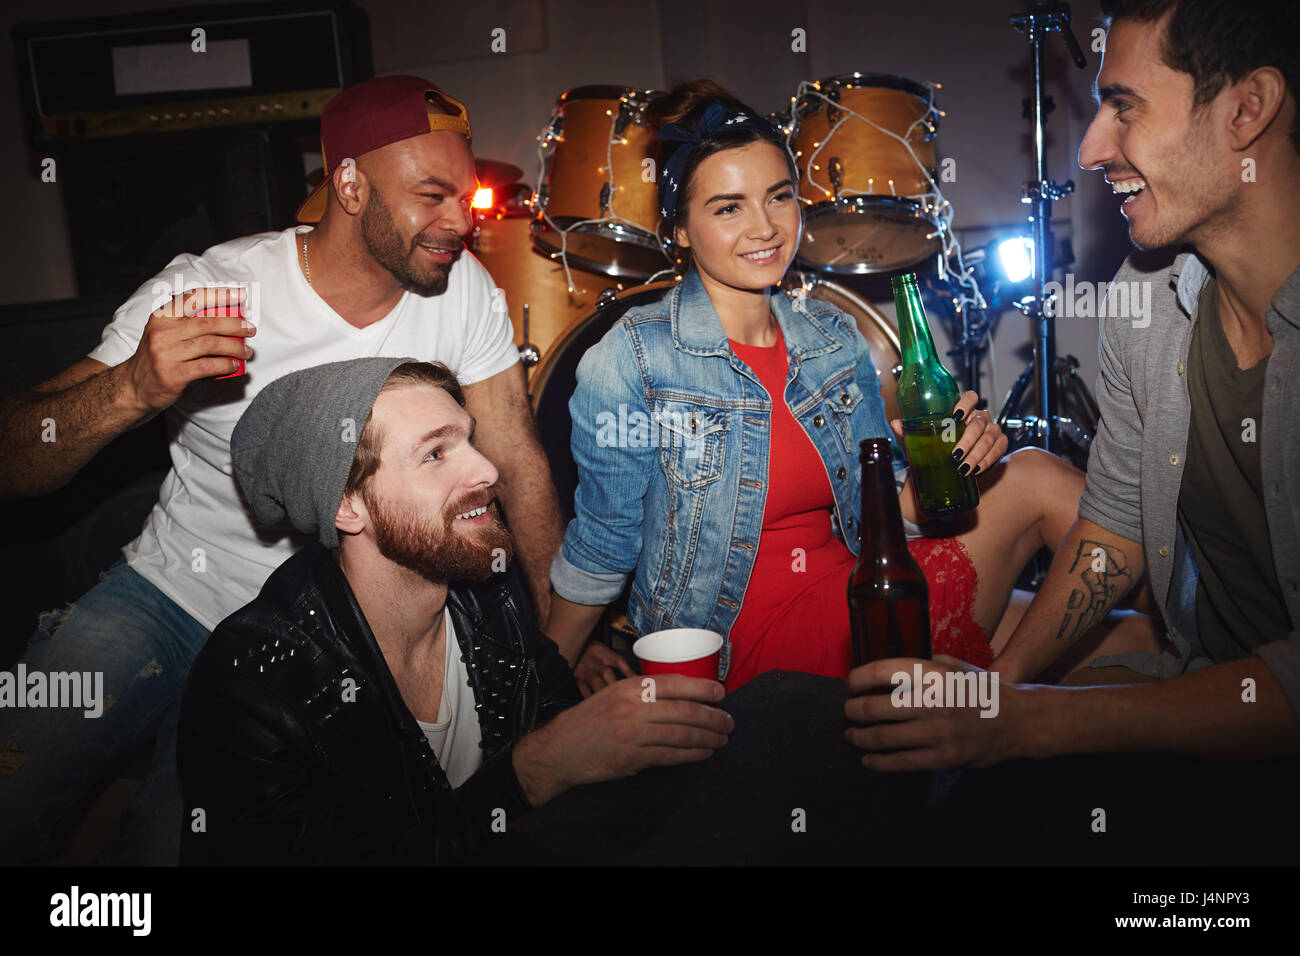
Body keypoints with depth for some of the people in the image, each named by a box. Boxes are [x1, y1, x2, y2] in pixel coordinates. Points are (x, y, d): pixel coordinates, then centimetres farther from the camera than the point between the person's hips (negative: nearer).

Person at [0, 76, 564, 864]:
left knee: (170, 841, -6)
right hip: (169, 593, 0)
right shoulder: (204, 292, -17)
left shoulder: (462, 289, -11)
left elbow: (517, 463, -4)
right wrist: (133, 389, -38)